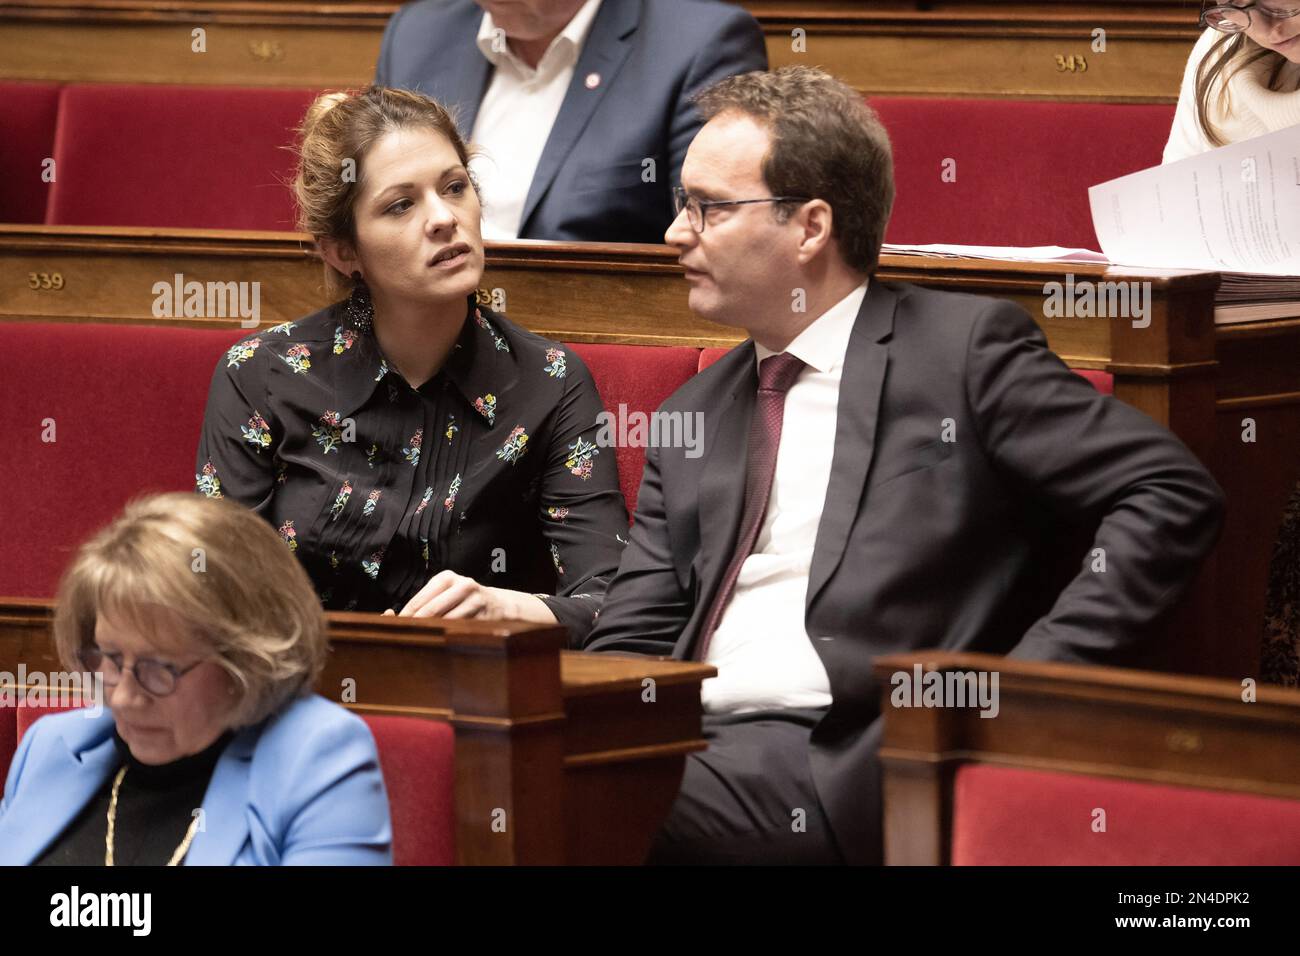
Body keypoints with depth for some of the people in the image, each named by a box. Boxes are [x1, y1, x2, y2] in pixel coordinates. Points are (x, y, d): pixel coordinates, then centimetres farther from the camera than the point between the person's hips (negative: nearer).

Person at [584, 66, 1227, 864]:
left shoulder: (965, 350, 4)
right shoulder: (693, 417, 23)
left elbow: (1174, 496, -2)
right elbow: (630, 642, 18)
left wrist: (1031, 675, -10)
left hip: (840, 768, -6)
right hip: (690, 744, 6)